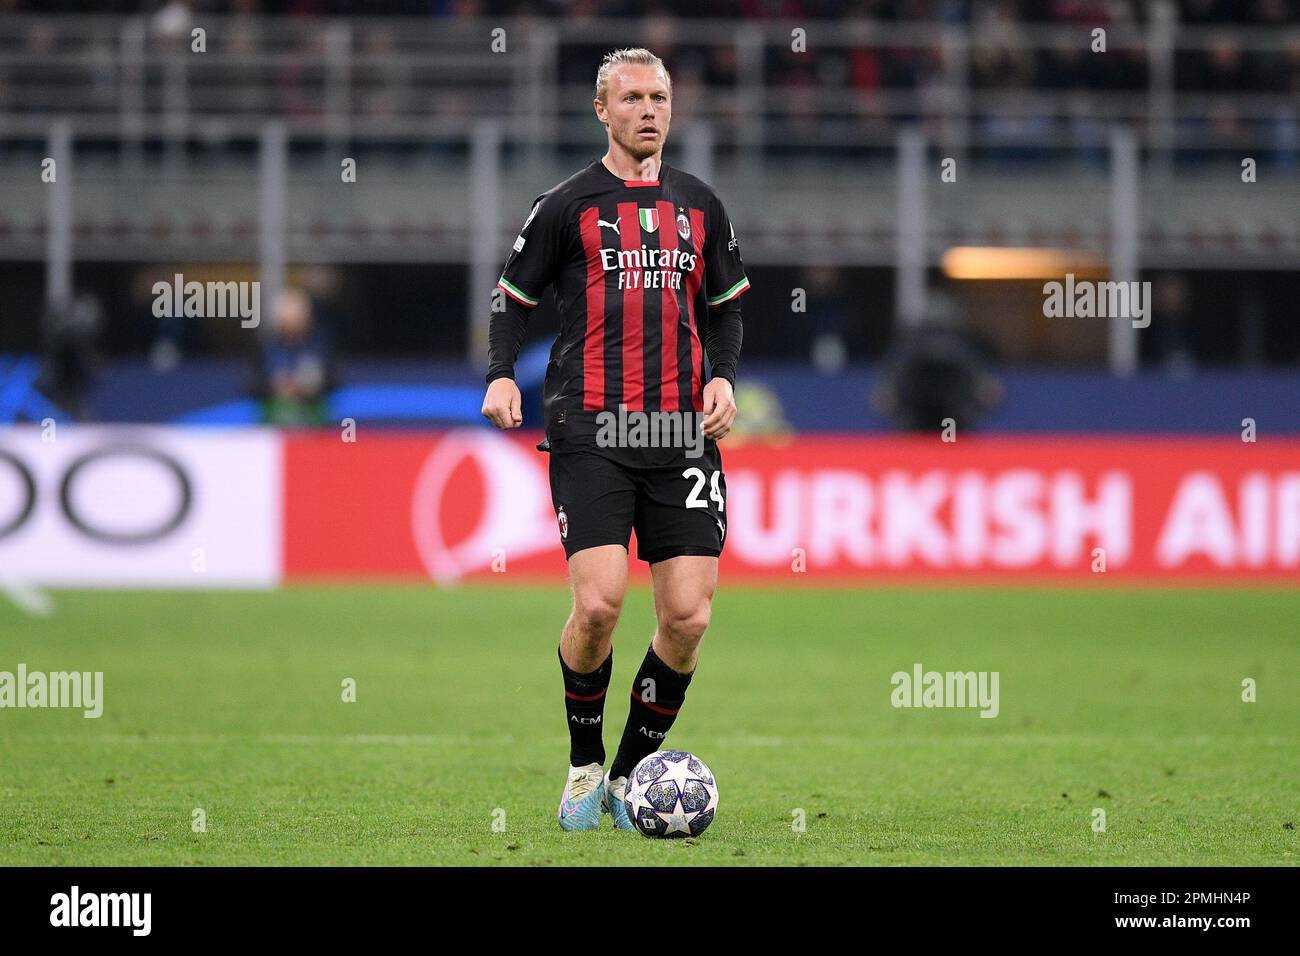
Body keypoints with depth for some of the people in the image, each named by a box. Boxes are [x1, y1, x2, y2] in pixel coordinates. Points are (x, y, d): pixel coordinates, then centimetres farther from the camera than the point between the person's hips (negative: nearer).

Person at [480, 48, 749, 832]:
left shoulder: (700, 206, 15)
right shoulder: (567, 205, 5)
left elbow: (726, 306, 24)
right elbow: (515, 297, 11)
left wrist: (724, 377, 6)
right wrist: (501, 376, -6)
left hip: (683, 433, 3)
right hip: (590, 432, -3)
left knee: (689, 616, -5)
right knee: (600, 602, -17)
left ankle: (631, 774, 13)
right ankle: (584, 768, 5)